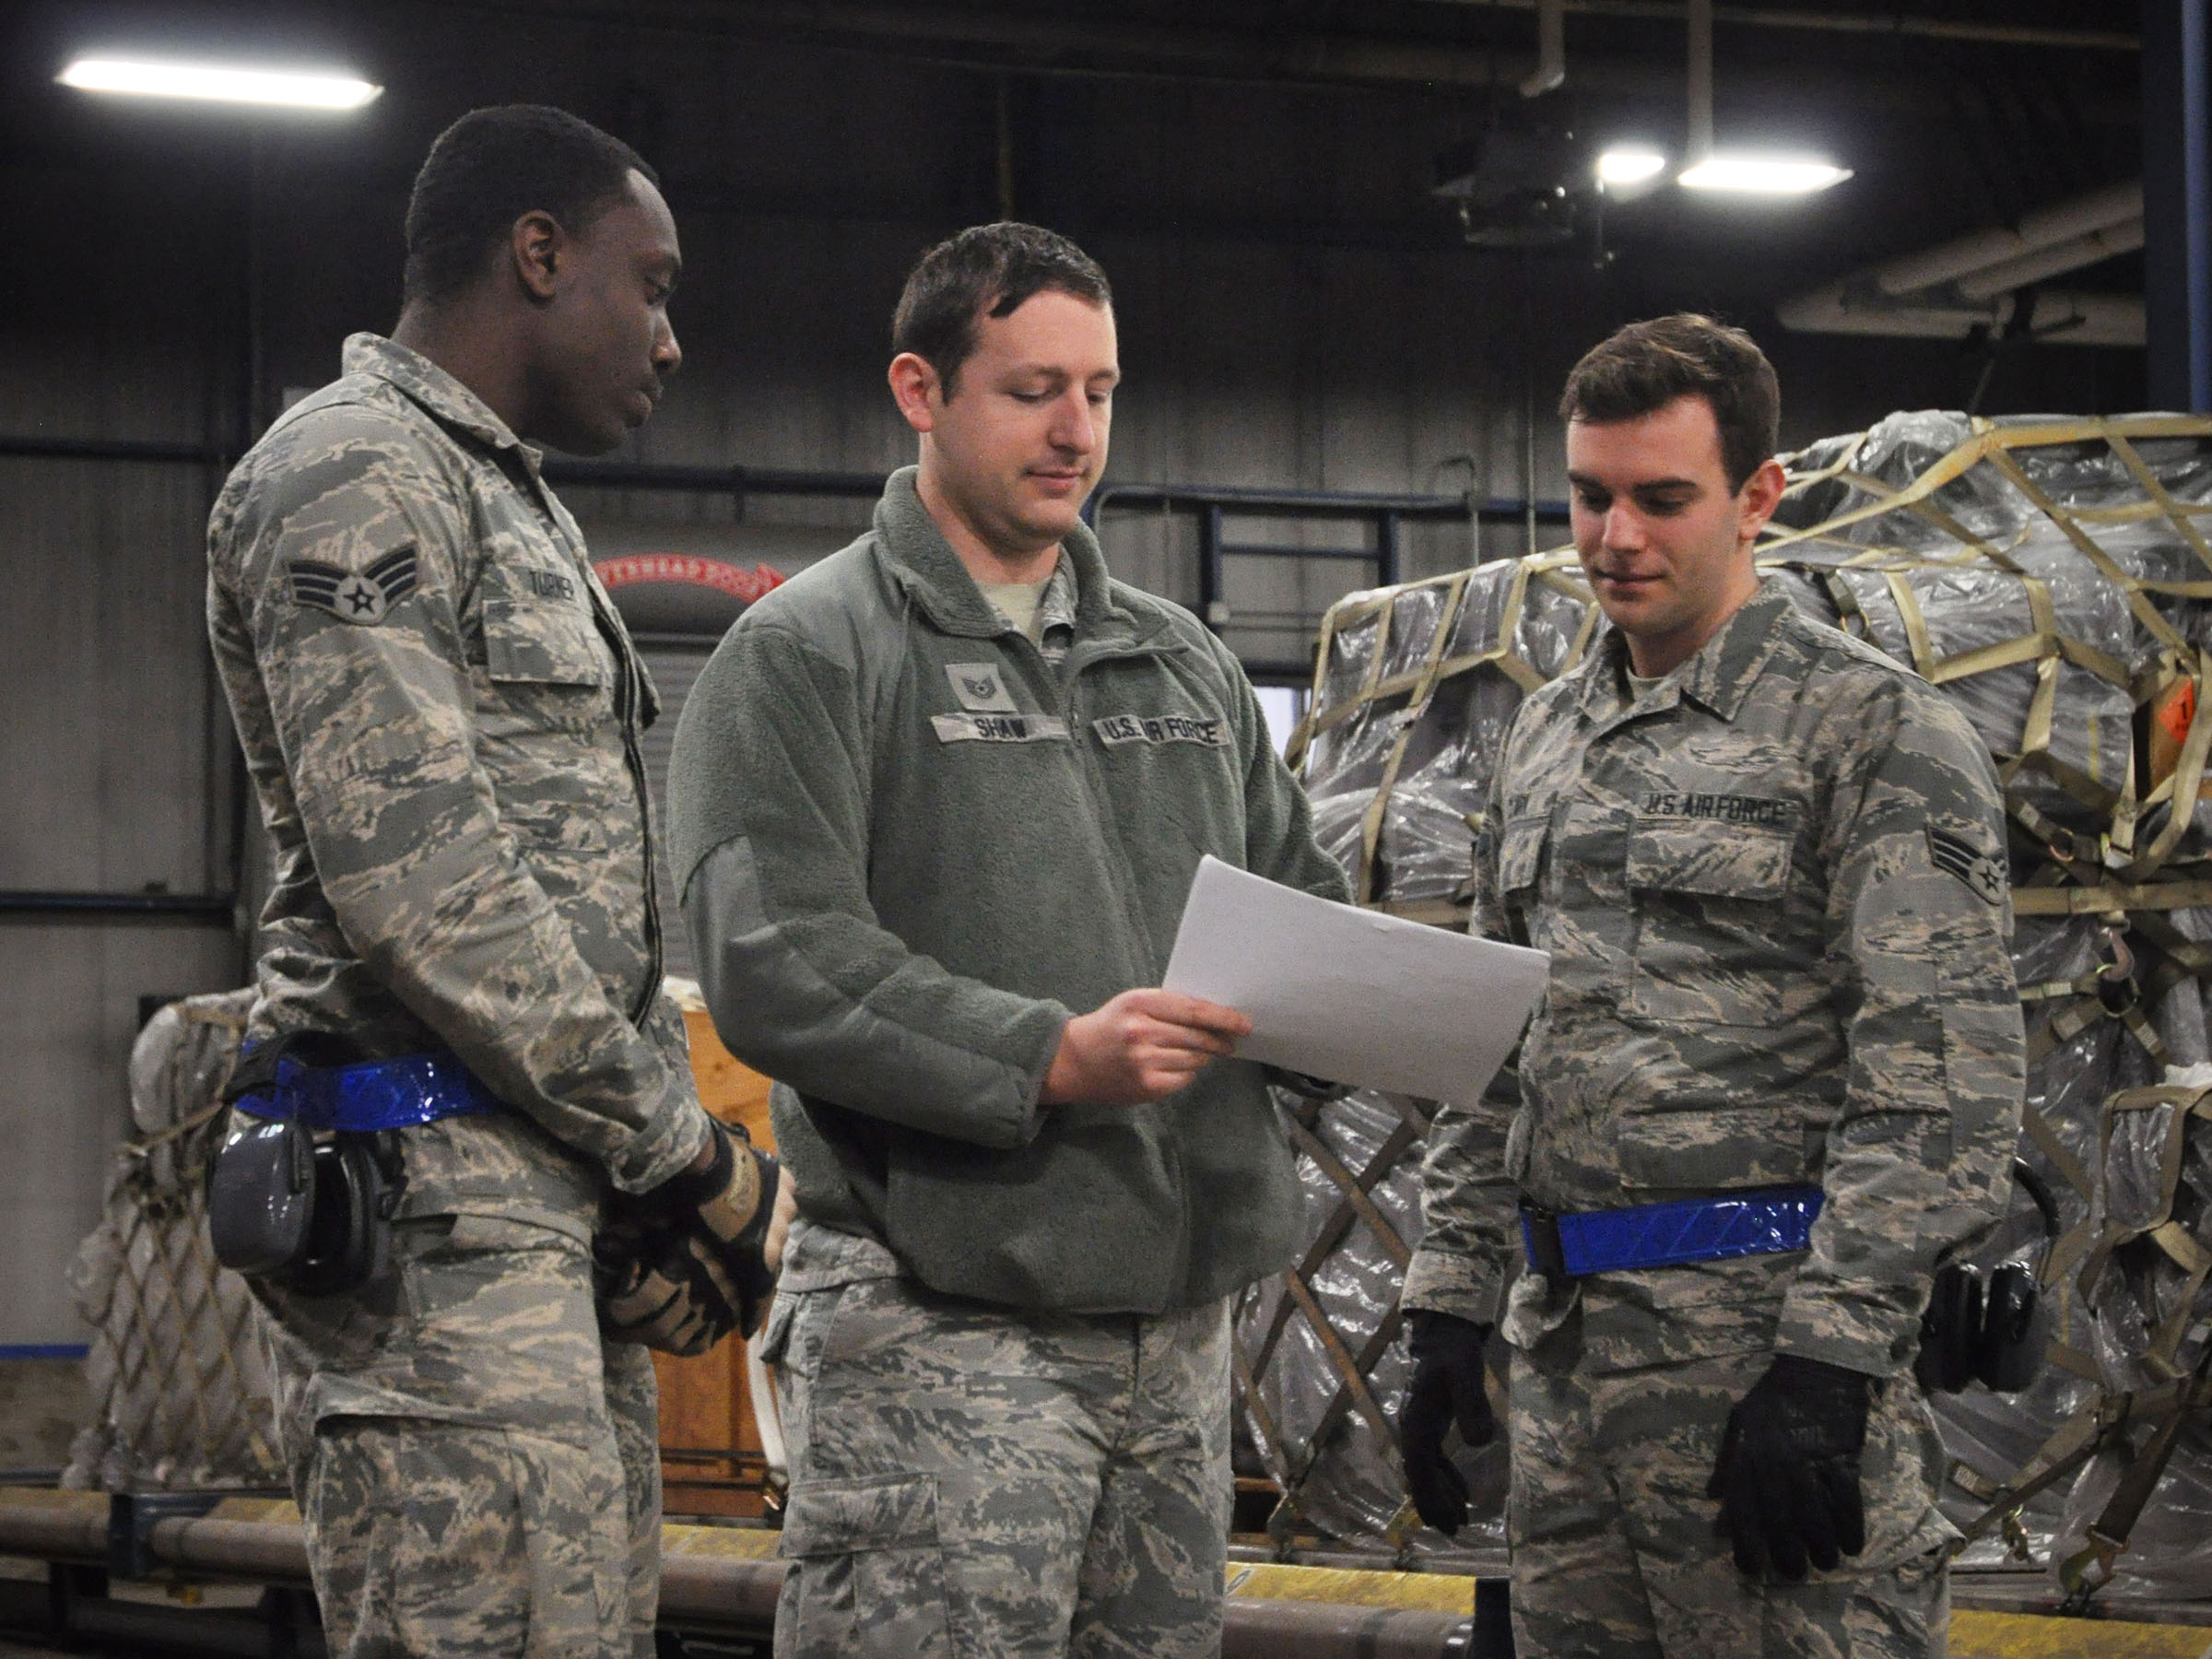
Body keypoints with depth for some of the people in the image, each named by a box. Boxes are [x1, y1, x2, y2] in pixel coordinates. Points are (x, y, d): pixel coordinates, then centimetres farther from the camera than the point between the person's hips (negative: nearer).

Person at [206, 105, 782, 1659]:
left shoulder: (523, 509, 25)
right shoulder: (352, 478, -8)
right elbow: (419, 886, -17)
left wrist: (681, 1154, 13)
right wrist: (681, 1147, -11)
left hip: (560, 1208, 10)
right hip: (434, 1188, -10)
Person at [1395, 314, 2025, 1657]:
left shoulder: (1875, 728, -5)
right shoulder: (1545, 741, 17)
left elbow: (1948, 1091, -12)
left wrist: (1828, 1361, -19)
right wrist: (1452, 1306, 14)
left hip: (1763, 1331, -7)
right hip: (1564, 1336, 7)